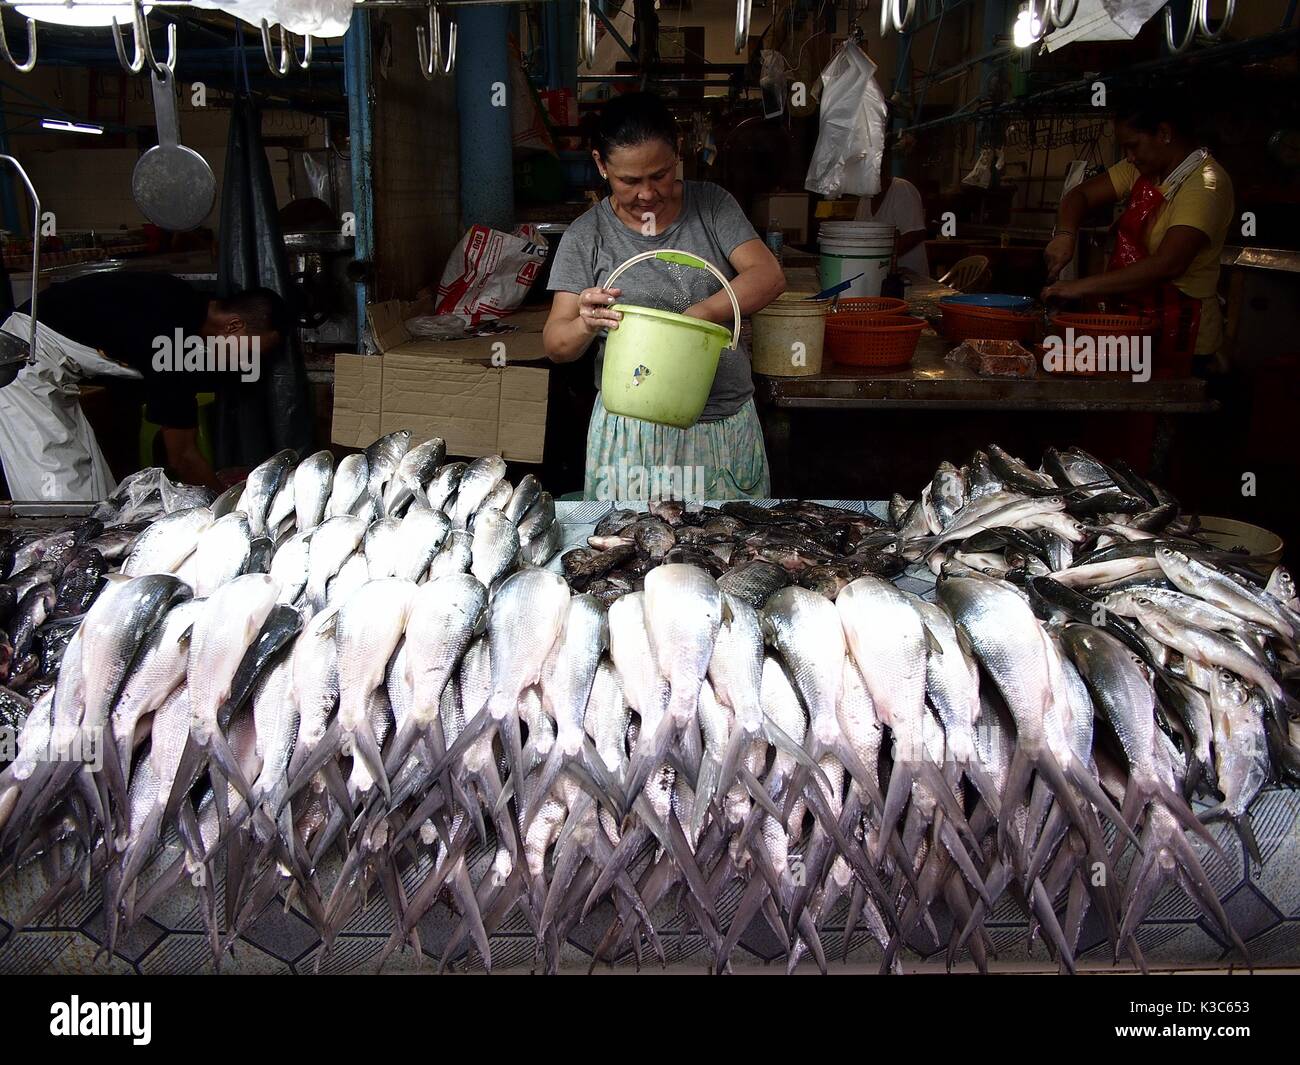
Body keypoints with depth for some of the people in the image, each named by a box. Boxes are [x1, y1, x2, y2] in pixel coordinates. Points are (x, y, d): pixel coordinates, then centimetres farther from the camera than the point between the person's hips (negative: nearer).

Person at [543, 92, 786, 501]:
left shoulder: (712, 205, 3)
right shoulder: (586, 236, 0)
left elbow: (769, 276, -9)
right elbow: (555, 345, -3)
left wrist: (693, 317, -25)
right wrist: (586, 325, -26)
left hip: (726, 426, 1)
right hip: (632, 432, -1)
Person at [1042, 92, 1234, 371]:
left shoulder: (1205, 185, -20)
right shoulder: (1144, 168, 5)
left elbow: (1168, 265, -31)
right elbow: (1080, 194, 5)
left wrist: (1082, 287, -33)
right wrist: (1064, 234, -17)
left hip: (1180, 335, -7)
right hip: (1133, 315, 7)